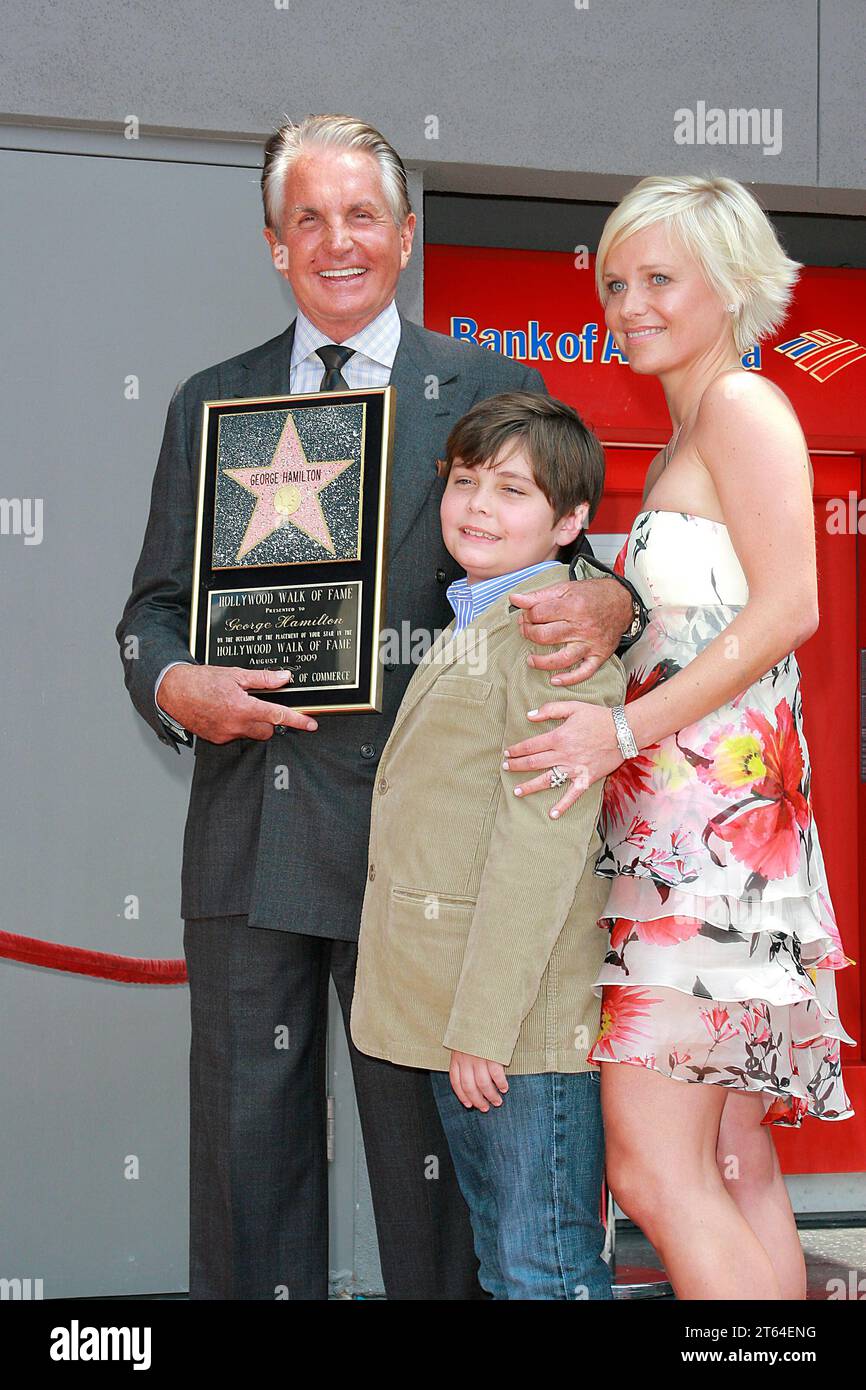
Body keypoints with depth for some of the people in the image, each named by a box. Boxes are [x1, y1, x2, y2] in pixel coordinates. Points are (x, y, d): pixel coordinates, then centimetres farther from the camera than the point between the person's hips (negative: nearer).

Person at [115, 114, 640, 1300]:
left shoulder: (493, 391, 5)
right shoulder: (210, 404, 13)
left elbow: (556, 572, 5)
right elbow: (155, 608, 14)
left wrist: (610, 601, -19)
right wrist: (176, 687, -9)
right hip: (249, 835, 3)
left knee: (426, 1146, 4)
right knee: (245, 1146, 10)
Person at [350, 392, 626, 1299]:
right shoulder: (465, 629, 18)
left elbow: (542, 843, -19)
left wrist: (484, 1022, -21)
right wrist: (457, 1018, 18)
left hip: (521, 1018, -10)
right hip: (458, 1014, 10)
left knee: (545, 1268, -2)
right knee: (500, 1257, 18)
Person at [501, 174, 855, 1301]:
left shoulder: (744, 405, -4)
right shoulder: (682, 444, 24)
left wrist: (623, 731, -16)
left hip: (717, 813, -10)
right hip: (678, 823, 10)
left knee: (654, 1168, -13)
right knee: (736, 1167, 8)